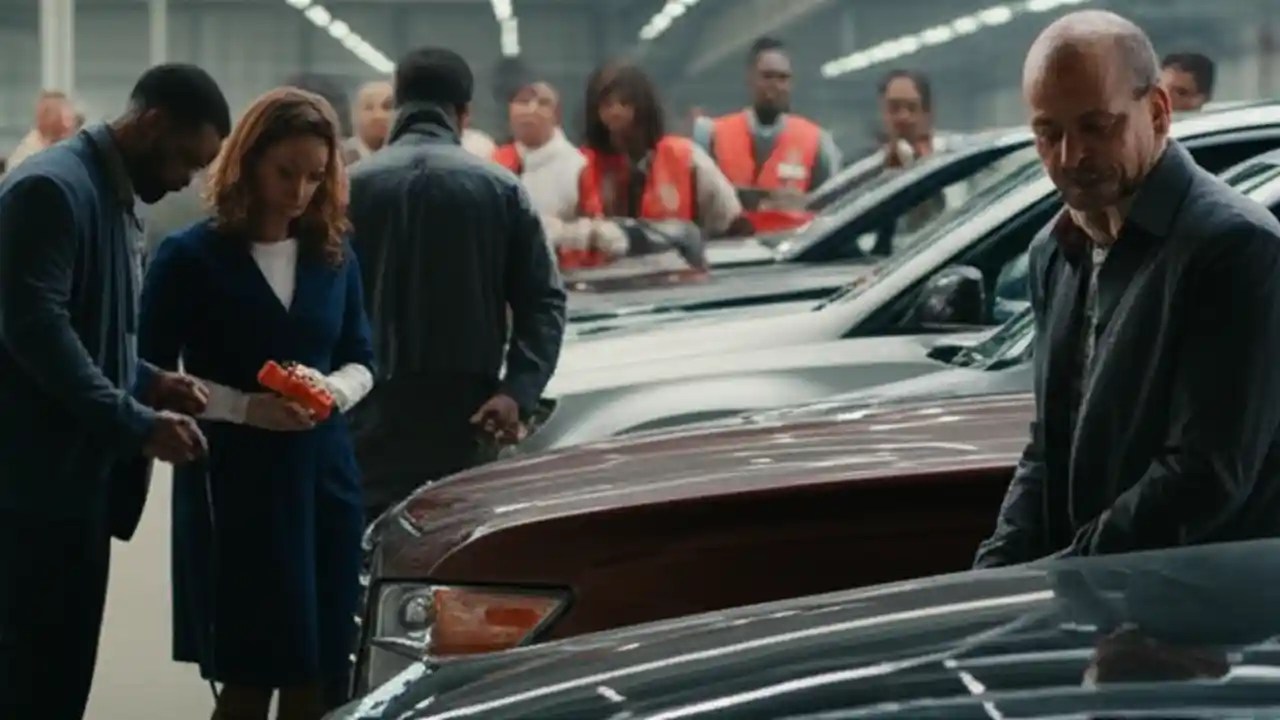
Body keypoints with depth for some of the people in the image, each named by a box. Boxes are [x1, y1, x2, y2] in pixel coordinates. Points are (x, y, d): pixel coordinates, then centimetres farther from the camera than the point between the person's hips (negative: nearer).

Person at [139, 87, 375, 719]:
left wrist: (333, 392, -8)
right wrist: (248, 408, -17)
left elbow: (361, 359, 16)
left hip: (325, 475, 4)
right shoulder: (191, 256, -5)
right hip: (232, 481, -4)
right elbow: (151, 375, -6)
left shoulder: (335, 256, 10)